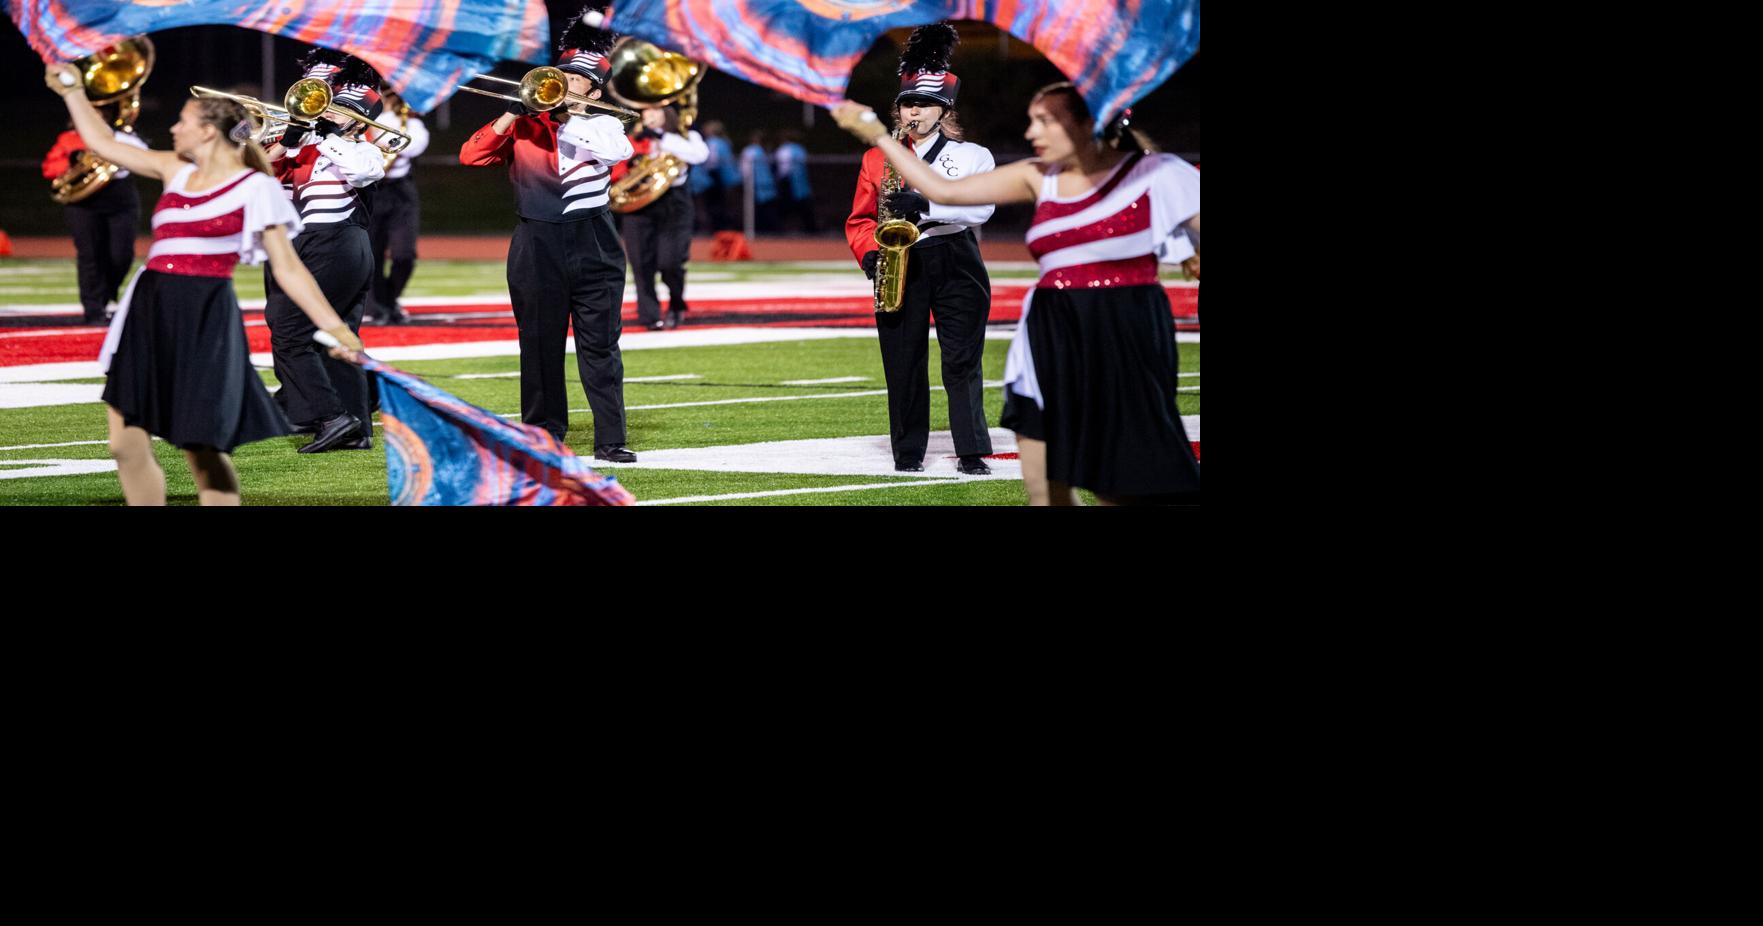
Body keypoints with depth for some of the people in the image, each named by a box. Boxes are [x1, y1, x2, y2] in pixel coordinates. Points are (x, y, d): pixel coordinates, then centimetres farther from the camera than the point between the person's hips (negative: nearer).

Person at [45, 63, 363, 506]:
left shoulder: (254, 188, -2)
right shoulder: (176, 171, 15)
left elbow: (288, 269, -2)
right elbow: (103, 144, 26)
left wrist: (333, 326, -8)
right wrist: (73, 92, 26)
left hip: (203, 320, -6)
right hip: (148, 315, 6)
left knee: (203, 450, -5)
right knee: (127, 444, 3)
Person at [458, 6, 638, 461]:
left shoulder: (602, 124, 8)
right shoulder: (524, 125, 8)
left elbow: (618, 151, -16)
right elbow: (471, 156, -1)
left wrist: (566, 114, -14)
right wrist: (512, 114, -9)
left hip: (592, 247, -1)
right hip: (537, 248, 1)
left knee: (600, 346, -1)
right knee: (540, 346, 3)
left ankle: (610, 439, -1)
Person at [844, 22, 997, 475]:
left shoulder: (971, 156, 3)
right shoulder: (878, 158, 10)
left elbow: (980, 207, -13)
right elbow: (860, 220, 12)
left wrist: (925, 204, -26)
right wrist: (870, 257, -8)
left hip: (956, 265, -2)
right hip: (902, 265, 2)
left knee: (963, 361, -6)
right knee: (904, 363, 3)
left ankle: (972, 454, -5)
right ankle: (908, 453, 10)